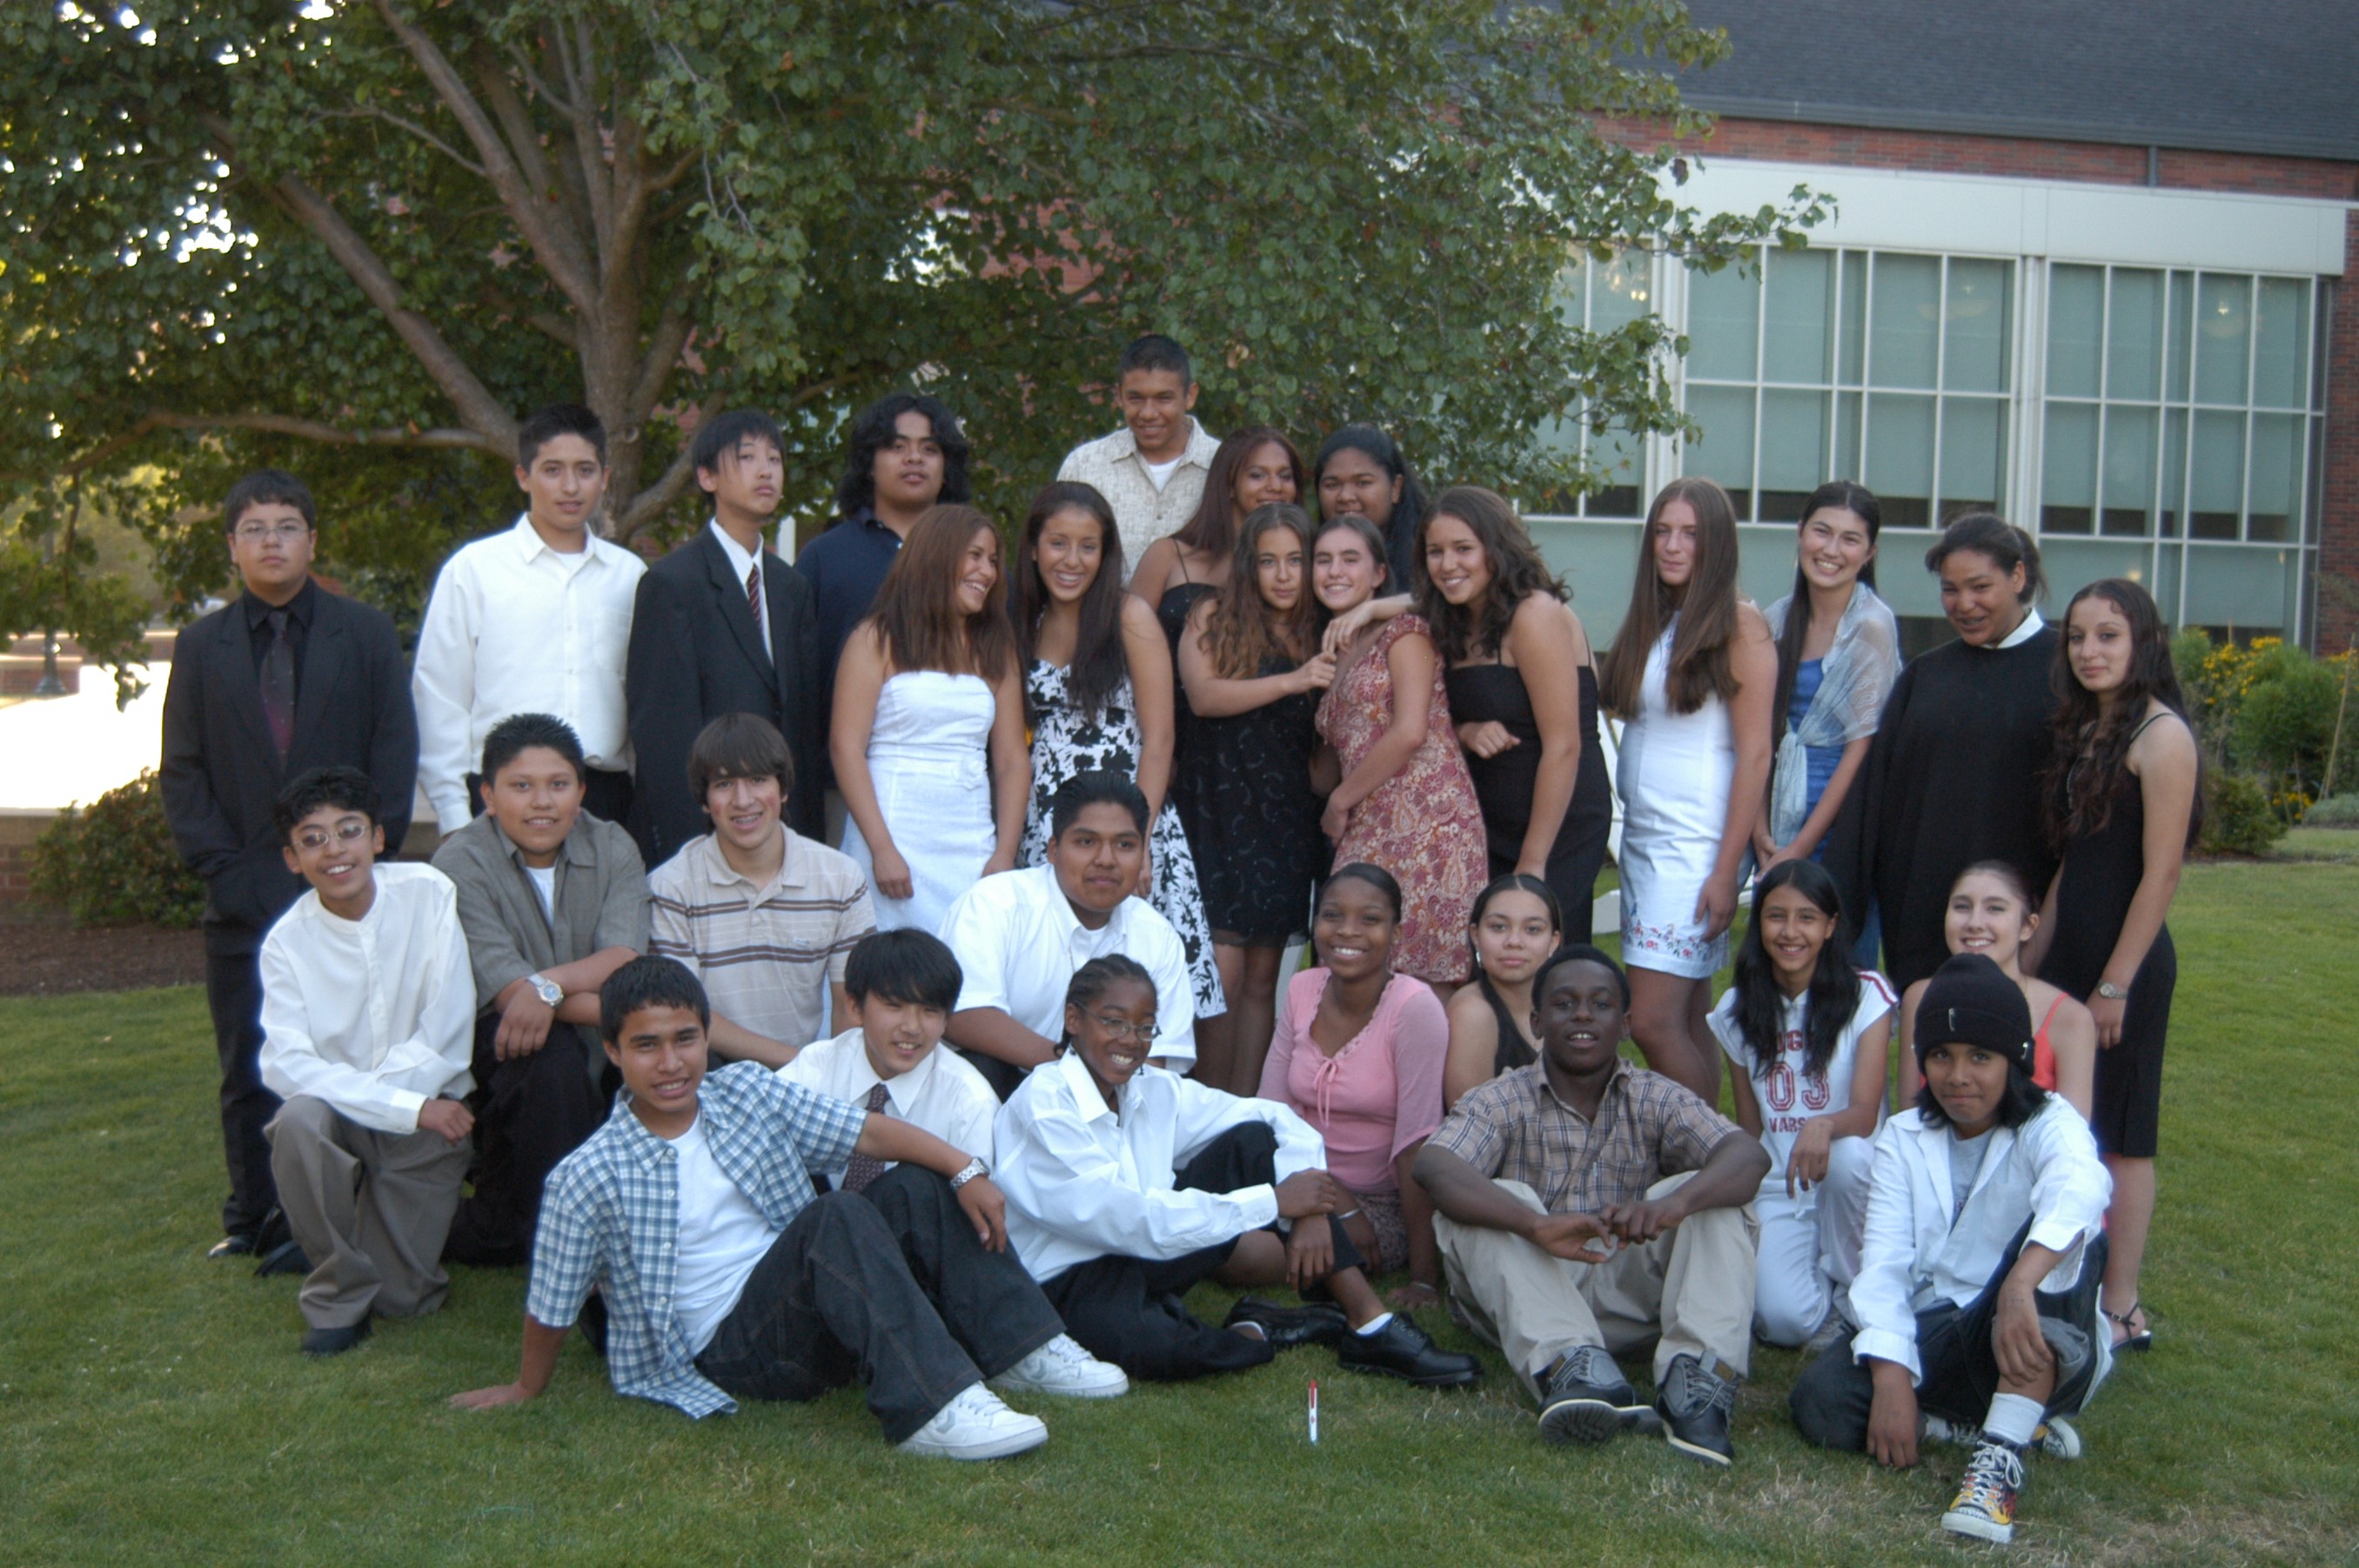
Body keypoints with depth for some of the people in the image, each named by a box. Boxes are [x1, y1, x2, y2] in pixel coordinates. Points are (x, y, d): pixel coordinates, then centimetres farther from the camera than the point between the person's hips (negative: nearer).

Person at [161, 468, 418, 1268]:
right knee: (249, 1068, 7)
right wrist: (221, 866, -4)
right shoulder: (201, 646, 11)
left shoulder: (366, 634, 7)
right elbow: (182, 772, 7)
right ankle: (255, 1215, 17)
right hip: (243, 896, 2)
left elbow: (395, 752, 2)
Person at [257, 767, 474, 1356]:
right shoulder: (287, 942, -8)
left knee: (400, 1298, -9)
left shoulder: (429, 894, -11)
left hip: (427, 1111, -1)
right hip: (338, 1111, 1)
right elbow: (286, 1064, -19)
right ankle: (339, 1296, -13)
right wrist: (408, 1106, -26)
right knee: (298, 1123, -35)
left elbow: (448, 1032, -12)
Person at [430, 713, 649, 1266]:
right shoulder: (461, 863, -10)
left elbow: (626, 962, -13)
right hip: (498, 1050, -5)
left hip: (595, 1057, 5)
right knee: (553, 1049, -32)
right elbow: (504, 988, -20)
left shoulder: (613, 849, 0)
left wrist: (548, 985, -33)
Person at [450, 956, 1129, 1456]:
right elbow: (551, 1305, 0)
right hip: (724, 1350, -6)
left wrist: (967, 1170, -11)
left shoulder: (748, 1092, 3)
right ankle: (932, 1410, -40)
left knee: (919, 1188, -9)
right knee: (835, 1218, -31)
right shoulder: (590, 1177, -10)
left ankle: (1023, 1350, -8)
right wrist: (526, 1390, 10)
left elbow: (869, 1132, -1)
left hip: (815, 1317, 6)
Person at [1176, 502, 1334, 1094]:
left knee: (1263, 973, 8)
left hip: (1288, 818, 4)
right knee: (1223, 972, -9)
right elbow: (1203, 695, -14)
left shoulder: (1322, 634, 9)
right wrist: (1292, 681, -21)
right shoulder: (1214, 618, 1)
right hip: (1221, 812, -4)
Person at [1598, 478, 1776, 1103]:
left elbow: (1754, 754, -11)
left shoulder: (1739, 625, -7)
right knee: (1688, 1022, 10)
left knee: (1654, 1023, -11)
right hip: (1639, 836, 7)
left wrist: (1728, 870, -15)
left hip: (1696, 842, -7)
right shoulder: (1647, 622, 13)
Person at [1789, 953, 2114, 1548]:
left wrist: (2019, 1286, -52)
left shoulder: (2047, 1125, -4)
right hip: (1929, 1336, 3)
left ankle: (2000, 1456, -35)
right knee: (1820, 1402, -25)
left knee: (2071, 1236, -32)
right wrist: (1891, 1375, -24)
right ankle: (2016, 1420, -9)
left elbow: (2080, 1188, -31)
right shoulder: (1903, 1138, 7)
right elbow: (1883, 1264, -5)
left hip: (2033, 1344, -2)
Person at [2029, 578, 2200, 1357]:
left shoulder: (2161, 736, -14)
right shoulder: (2086, 731, 12)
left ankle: (2120, 1311, 10)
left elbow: (2161, 873, -16)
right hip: (2071, 953, 8)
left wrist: (2116, 983, -16)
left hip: (2127, 960, -8)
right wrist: (2030, 964, 14)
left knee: (2119, 1138, 0)